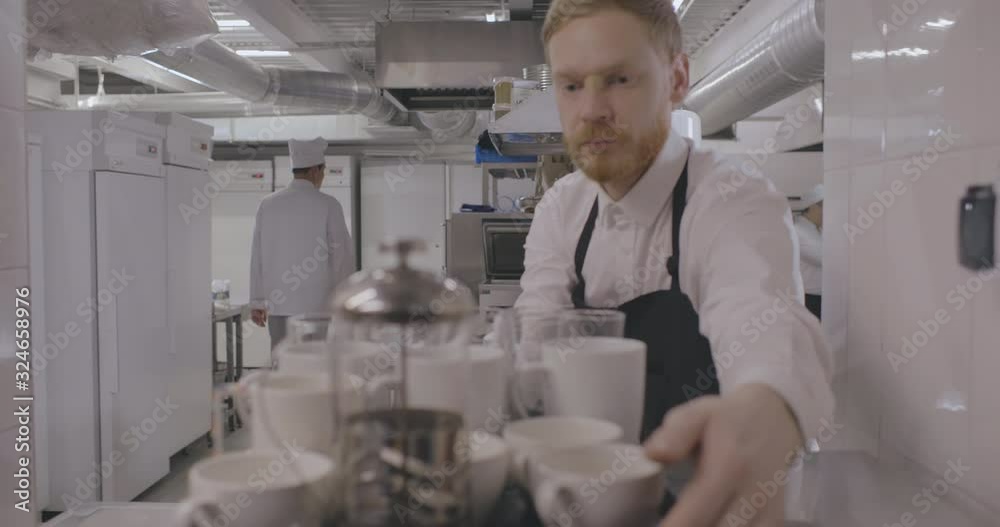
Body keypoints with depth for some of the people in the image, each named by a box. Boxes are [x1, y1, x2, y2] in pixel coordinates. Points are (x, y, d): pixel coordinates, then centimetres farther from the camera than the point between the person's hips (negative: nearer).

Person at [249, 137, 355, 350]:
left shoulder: (267, 205, 4)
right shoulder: (328, 205, -7)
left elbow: (257, 256, 7)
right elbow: (342, 255, -4)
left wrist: (257, 301, 14)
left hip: (278, 304, 4)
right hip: (317, 305, -3)